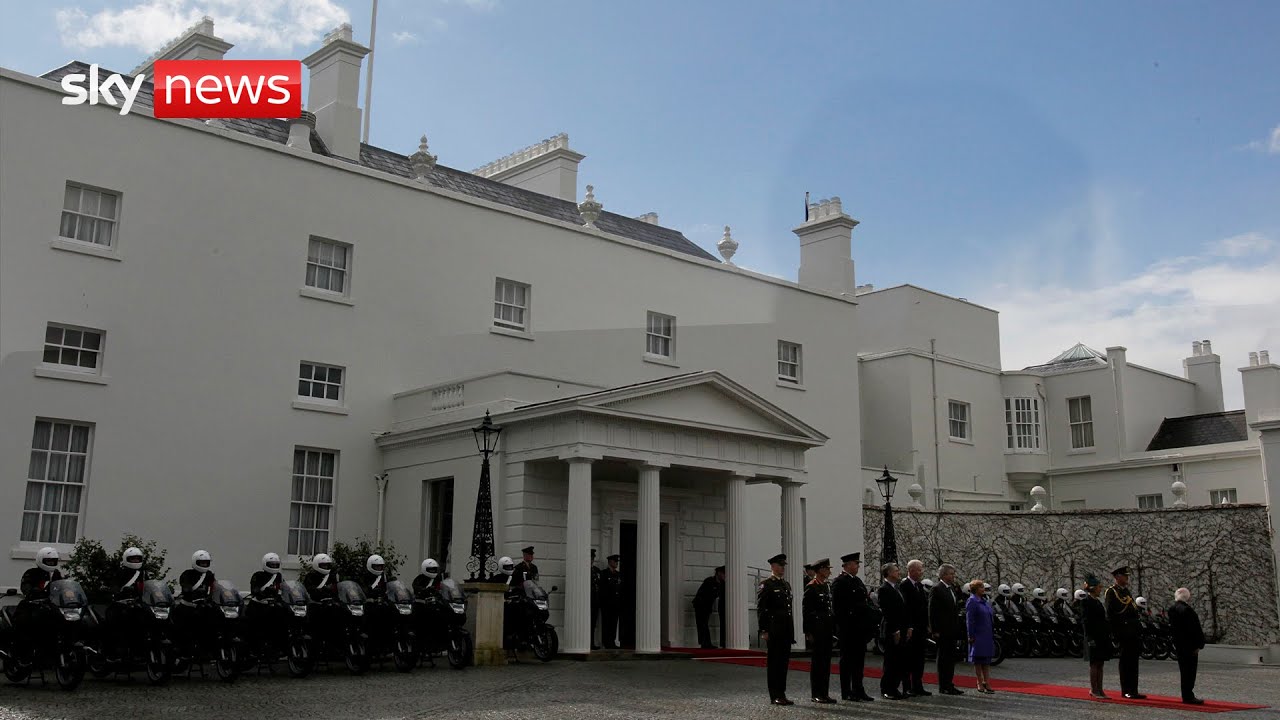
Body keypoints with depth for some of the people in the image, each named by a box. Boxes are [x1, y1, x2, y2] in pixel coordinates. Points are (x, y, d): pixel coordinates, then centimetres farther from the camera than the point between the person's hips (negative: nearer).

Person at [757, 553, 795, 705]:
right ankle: (775, 696, 2)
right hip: (773, 631, -7)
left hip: (786, 630, 7)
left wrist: (791, 630, 17)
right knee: (774, 662, -3)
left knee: (784, 661, 8)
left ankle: (781, 694, 15)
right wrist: (764, 630, -15)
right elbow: (760, 609, -11)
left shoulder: (786, 585, 17)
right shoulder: (766, 585, -7)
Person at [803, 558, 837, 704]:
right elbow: (806, 610, -12)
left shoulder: (827, 586, 15)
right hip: (816, 629, -8)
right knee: (817, 661, -3)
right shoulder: (811, 587, -10)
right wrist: (808, 632, -15)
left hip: (827, 629, 8)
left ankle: (824, 693, 15)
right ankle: (816, 694, 3)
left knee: (826, 661, 9)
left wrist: (833, 628, 15)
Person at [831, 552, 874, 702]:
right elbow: (837, 605, -16)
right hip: (848, 628, -8)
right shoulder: (840, 582, -11)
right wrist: (843, 625, -19)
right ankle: (846, 693, 4)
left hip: (860, 628, 8)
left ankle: (858, 690, 19)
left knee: (859, 659, 12)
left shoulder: (858, 581, 17)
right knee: (847, 659, -1)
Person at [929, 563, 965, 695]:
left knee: (951, 658, 11)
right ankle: (943, 686, 3)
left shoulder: (952, 589, 16)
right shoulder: (937, 589, -11)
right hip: (943, 631, -8)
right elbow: (932, 611, -14)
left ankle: (949, 685, 17)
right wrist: (935, 631, -17)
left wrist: (958, 629, 16)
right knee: (943, 658, -2)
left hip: (952, 631, 8)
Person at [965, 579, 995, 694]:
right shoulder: (971, 601, -11)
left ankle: (987, 683, 9)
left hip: (987, 636, 8)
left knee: (986, 660, 7)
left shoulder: (985, 601, 13)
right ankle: (980, 682, 10)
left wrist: (992, 635, 14)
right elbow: (969, 620, -14)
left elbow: (989, 618, 17)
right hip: (978, 636, -7)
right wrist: (971, 636, -18)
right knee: (978, 660, 2)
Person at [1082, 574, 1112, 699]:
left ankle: (1099, 690, 12)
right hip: (1094, 637, -8)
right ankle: (1093, 690, 1)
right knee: (1094, 664, -4)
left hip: (1102, 637, 8)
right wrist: (1090, 638, -19)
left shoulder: (1098, 602, 17)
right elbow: (1086, 621, -14)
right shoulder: (1086, 601, -9)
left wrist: (1108, 635, 14)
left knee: (1100, 664, 9)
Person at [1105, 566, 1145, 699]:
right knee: (1126, 661, -4)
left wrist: (1138, 628, 16)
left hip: (1134, 631, 8)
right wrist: (1115, 632, -16)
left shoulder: (1126, 591, 19)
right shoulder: (1112, 592, -8)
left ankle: (1132, 691, 14)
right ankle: (1127, 691, 1)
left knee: (1133, 661, 9)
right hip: (1124, 631, -8)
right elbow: (1110, 613, -12)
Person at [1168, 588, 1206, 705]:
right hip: (1189, 646, -9)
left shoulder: (1172, 609, 8)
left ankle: (1187, 696, 20)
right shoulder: (1187, 610, -19)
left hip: (1179, 646, 9)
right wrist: (1199, 645, -11)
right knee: (1190, 671, -3)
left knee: (1185, 671, 14)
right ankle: (1188, 696, -1)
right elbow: (1194, 629, -17)